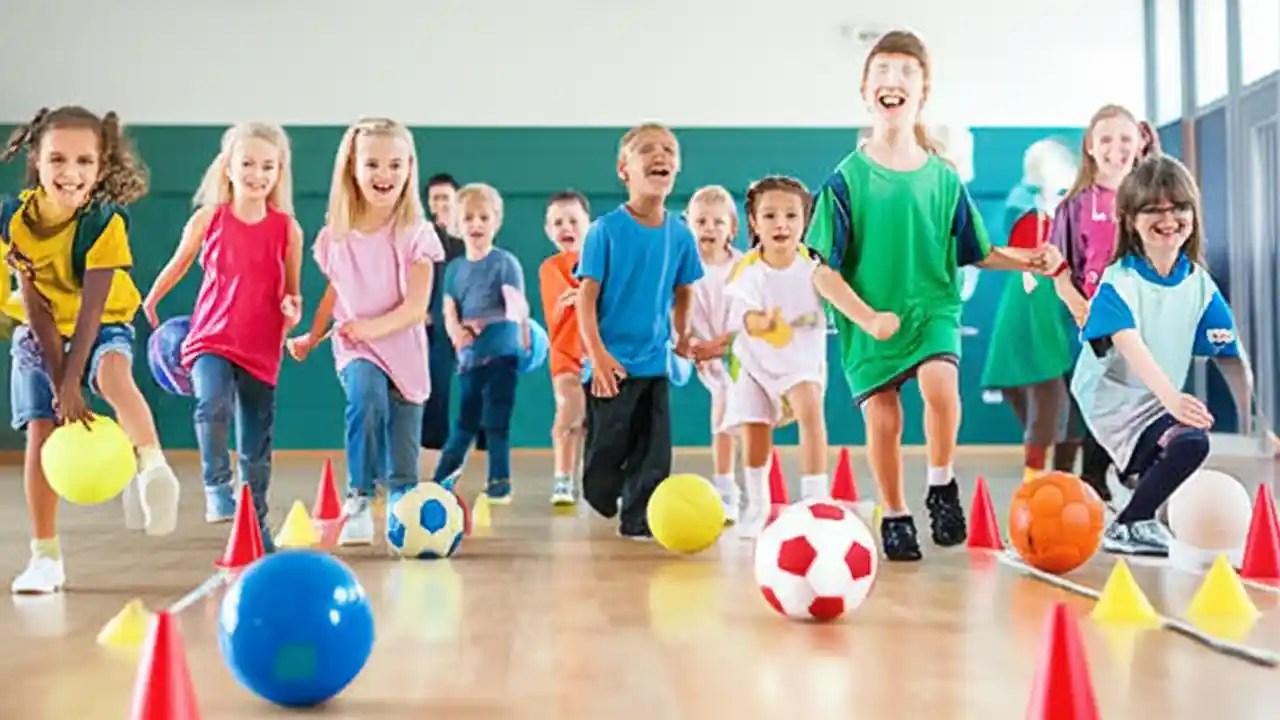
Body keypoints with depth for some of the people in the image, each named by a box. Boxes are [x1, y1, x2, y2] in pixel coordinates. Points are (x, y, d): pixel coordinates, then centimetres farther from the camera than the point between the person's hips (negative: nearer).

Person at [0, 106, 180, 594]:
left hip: (102, 327, -2)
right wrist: (58, 382, -22)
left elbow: (91, 307, -26)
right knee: (40, 429, -5)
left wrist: (71, 380, -31)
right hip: (39, 332, 2)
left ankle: (151, 464, -26)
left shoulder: (106, 221, -25)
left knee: (113, 374, -37)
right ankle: (45, 555, 3)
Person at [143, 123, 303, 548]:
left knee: (257, 439, 8)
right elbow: (179, 264, 14)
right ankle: (217, 487, -11)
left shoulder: (288, 229, -1)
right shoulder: (208, 218, -2)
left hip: (262, 347, 1)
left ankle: (256, 522, 20)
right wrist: (149, 303, 22)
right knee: (213, 405, -29)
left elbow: (292, 290, 9)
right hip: (212, 338, -1)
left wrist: (293, 307, -12)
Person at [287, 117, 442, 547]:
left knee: (403, 464, 3)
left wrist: (373, 326, -29)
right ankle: (359, 496, -19)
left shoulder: (415, 234, -9)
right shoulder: (335, 237, -1)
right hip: (354, 348, 1)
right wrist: (311, 337, 23)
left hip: (404, 351, -1)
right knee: (367, 395, -31)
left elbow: (416, 307, -14)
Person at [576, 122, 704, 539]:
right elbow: (587, 296, -10)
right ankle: (597, 507, 32)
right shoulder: (606, 229, -9)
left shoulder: (679, 234, 2)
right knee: (606, 446, 6)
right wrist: (597, 355, -17)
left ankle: (639, 519, 14)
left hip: (655, 363, 3)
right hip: (612, 364, -3)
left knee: (654, 449, 2)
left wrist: (682, 341, 16)